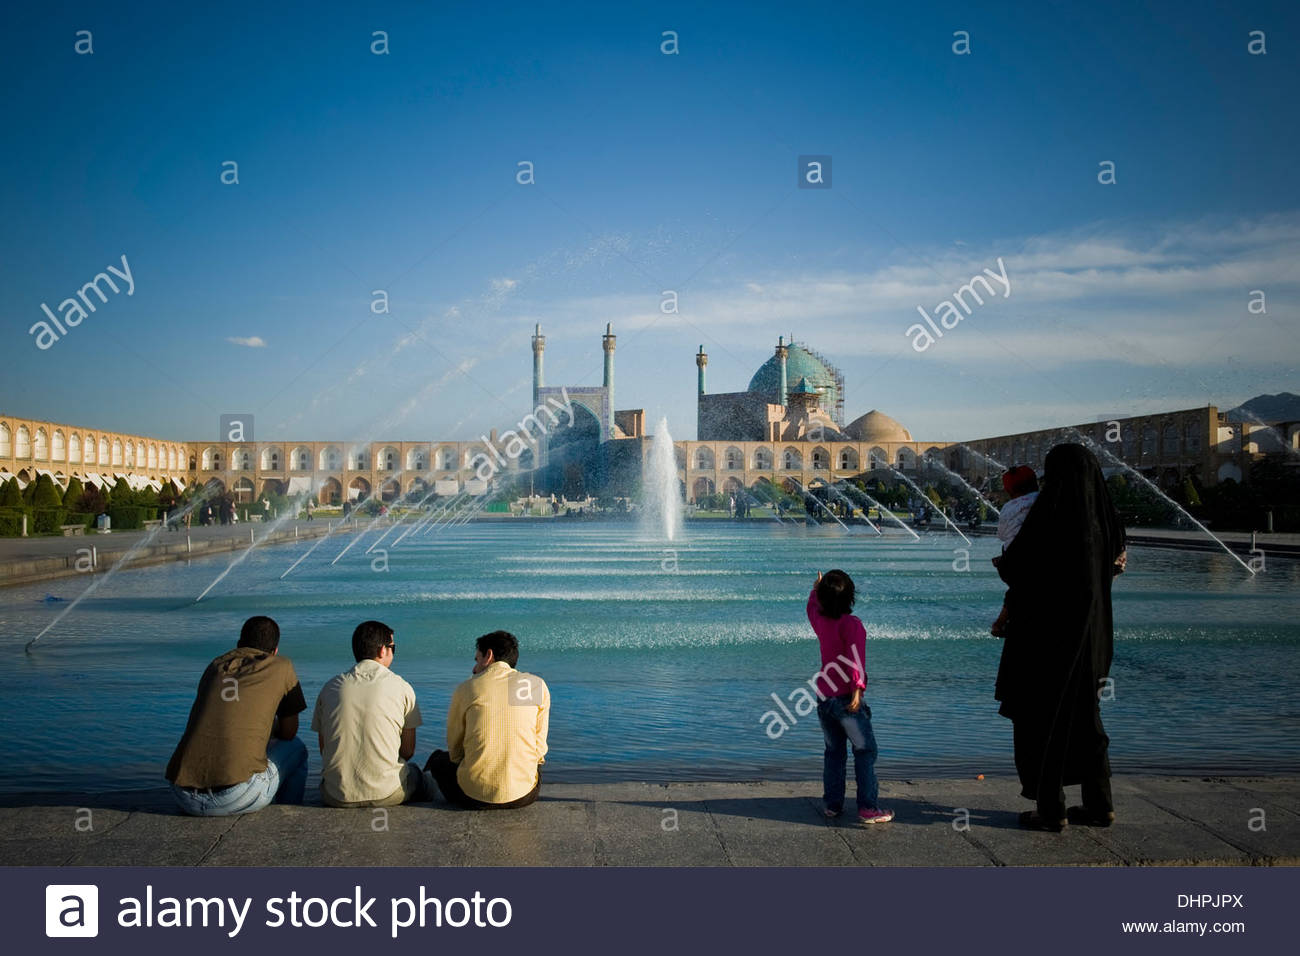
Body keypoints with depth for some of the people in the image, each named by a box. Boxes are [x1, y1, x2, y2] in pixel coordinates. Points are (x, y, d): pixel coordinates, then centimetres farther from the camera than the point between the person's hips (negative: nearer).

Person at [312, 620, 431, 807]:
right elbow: (408, 750, 3)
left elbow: (324, 749, 10)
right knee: (415, 774, 30)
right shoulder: (401, 688, -4)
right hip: (386, 795, -1)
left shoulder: (330, 687, 3)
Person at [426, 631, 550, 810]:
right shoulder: (538, 685, 5)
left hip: (474, 797, 0)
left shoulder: (465, 689, 3)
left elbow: (455, 750, 11)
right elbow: (539, 749, 9)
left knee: (439, 759, 30)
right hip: (524, 796, 0)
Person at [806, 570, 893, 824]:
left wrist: (816, 588, 45)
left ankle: (833, 804, 18)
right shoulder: (851, 624, -14)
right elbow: (855, 658, -24)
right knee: (865, 751, 1)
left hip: (823, 698, 7)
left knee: (834, 751, 15)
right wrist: (858, 688, -28)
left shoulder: (820, 620, 5)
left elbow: (812, 606, 29)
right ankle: (868, 808, -1)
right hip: (846, 698, -6)